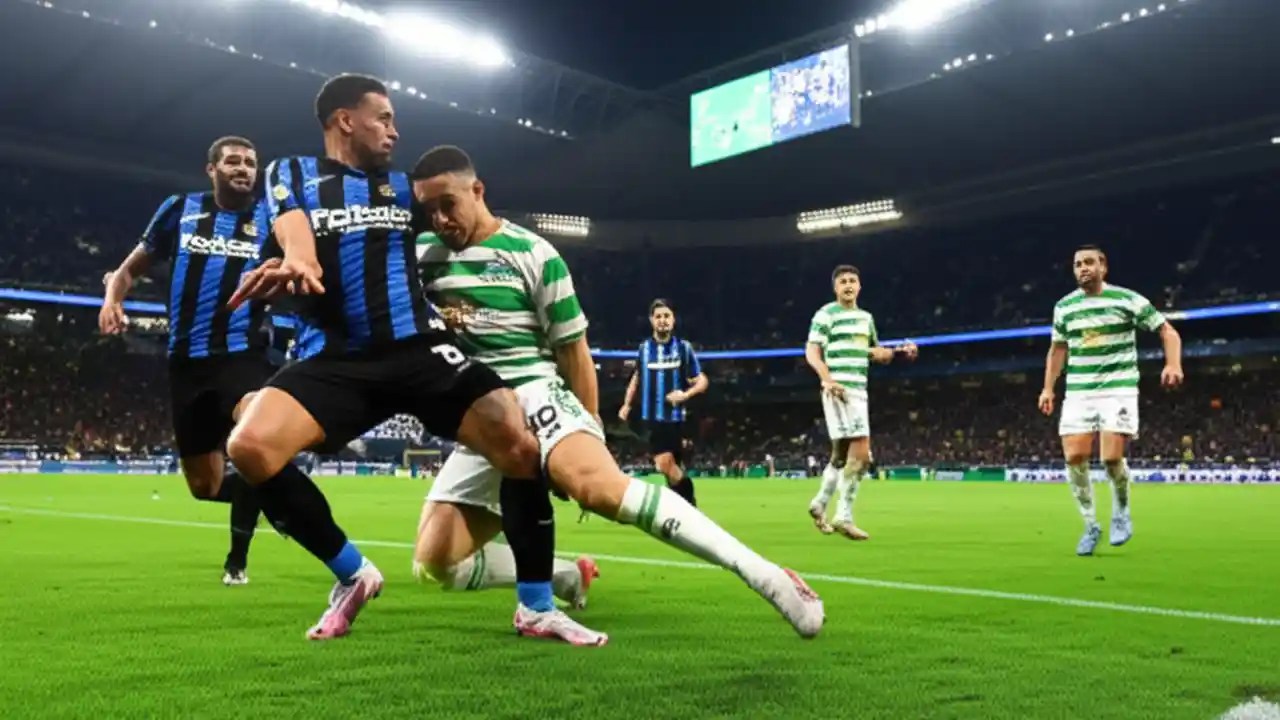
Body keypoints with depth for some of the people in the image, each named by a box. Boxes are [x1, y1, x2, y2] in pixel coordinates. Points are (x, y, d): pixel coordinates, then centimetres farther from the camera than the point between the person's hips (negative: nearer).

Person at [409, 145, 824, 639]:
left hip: (533, 394, -6)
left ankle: (765, 576, -36)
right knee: (434, 563, 0)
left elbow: (572, 347, 3)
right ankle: (566, 577, 18)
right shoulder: (419, 252, 10)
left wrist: (591, 426, 3)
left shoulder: (532, 254, -2)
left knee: (598, 485, -36)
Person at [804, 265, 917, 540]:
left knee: (842, 454, 15)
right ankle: (844, 516, -11)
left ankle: (820, 503, 30)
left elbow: (874, 352, 29)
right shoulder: (826, 314, -4)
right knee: (861, 453, -16)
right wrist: (828, 380, -27)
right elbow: (812, 352, -12)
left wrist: (899, 351, 11)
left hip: (859, 390, 8)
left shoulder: (866, 317, 19)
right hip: (839, 390, -8)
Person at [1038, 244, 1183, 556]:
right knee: (1075, 457, -9)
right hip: (1078, 393, 3)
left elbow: (1168, 332, 0)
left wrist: (1173, 364, -17)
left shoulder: (1128, 299, -4)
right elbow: (1058, 349, 20)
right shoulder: (1064, 307, 7)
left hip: (1119, 390, -3)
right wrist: (1048, 387, 11)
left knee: (1111, 457, -15)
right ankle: (1091, 526, 8)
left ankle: (1121, 511, 17)